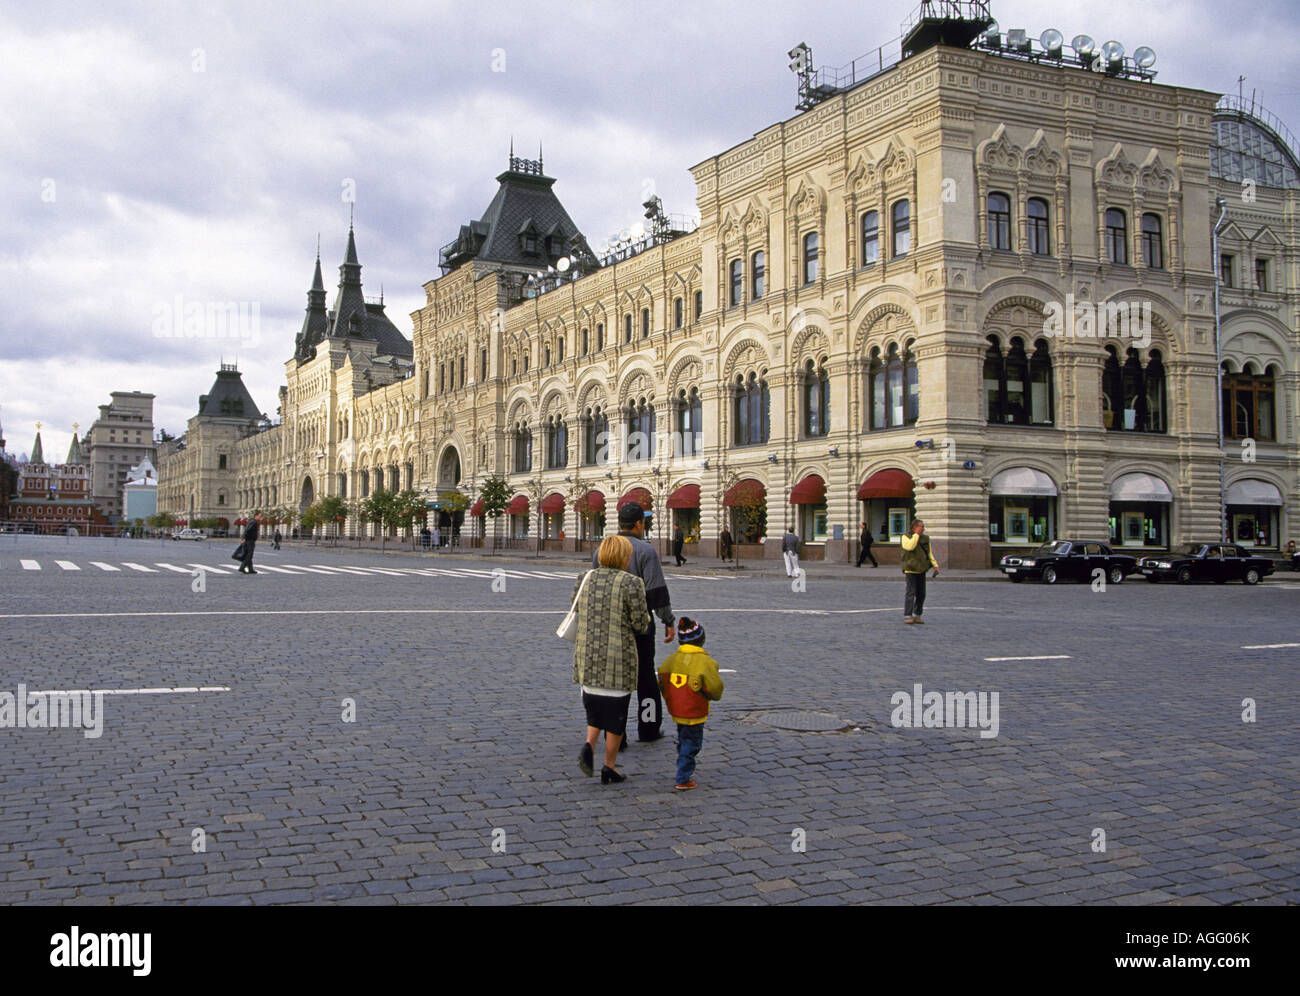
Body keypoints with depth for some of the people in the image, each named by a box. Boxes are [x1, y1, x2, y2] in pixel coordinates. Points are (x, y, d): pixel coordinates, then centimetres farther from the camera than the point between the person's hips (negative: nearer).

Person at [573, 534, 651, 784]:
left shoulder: (586, 579, 5)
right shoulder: (631, 583, -11)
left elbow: (576, 611, 11)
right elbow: (640, 623, -11)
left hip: (587, 654, 4)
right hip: (619, 656, -4)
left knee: (594, 703, 20)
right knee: (616, 709, 7)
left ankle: (589, 745, -2)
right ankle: (610, 766, 13)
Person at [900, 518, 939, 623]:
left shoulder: (925, 539, 11)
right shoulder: (906, 537, -4)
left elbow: (929, 554, 15)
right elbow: (910, 546, -25)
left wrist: (935, 565, 4)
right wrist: (916, 534, -17)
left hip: (921, 570, 5)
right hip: (910, 570, -5)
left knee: (921, 594, 5)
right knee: (911, 593, -11)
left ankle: (917, 615, 14)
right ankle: (907, 616, -10)